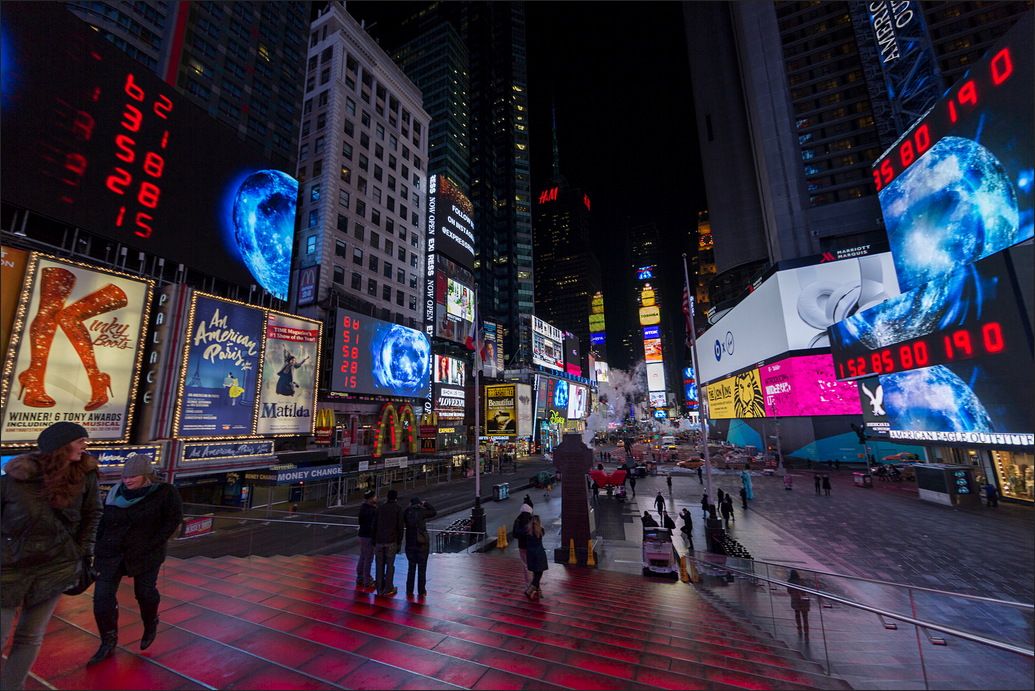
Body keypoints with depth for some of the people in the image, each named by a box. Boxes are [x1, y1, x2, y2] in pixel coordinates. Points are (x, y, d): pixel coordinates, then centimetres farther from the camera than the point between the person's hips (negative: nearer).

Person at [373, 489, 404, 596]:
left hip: (379, 540, 3)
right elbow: (400, 526, -4)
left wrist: (374, 541, 14)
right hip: (391, 541, -3)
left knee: (380, 565, 10)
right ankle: (388, 589, 8)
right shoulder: (398, 508, -2)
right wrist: (399, 542, 3)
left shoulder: (380, 508, 8)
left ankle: (380, 589, 15)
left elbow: (374, 525, 8)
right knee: (390, 565, 5)